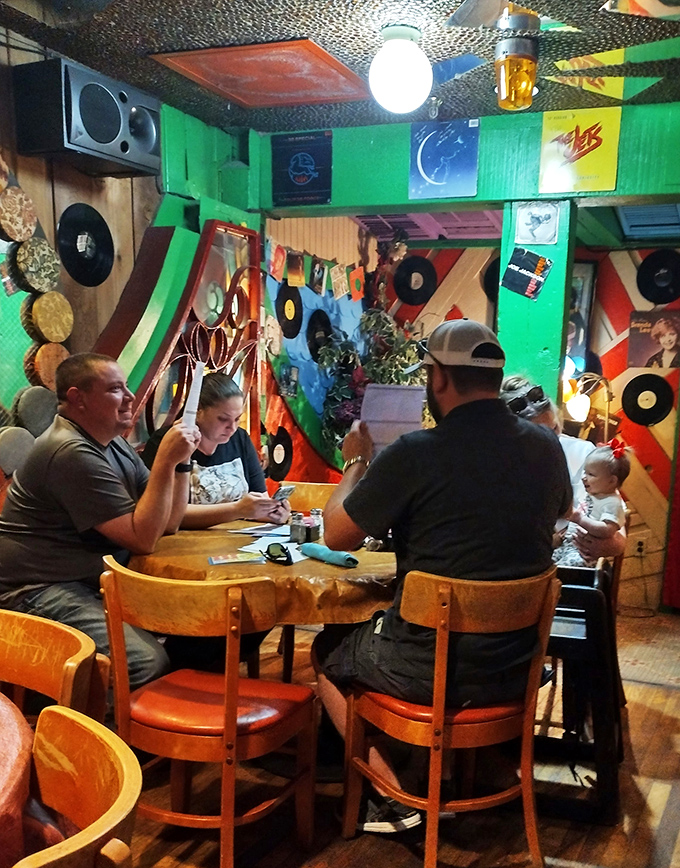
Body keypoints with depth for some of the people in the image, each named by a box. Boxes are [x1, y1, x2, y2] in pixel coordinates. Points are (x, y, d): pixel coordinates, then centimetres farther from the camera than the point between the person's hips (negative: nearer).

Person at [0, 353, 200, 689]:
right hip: (40, 589, -10)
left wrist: (180, 459, -4)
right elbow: (144, 539, -20)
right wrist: (166, 460, -20)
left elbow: (167, 522, 9)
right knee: (148, 661, -26)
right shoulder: (73, 453, -19)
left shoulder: (114, 444, 12)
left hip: (95, 581, 10)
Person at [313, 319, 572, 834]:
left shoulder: (414, 455, -21)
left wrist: (358, 463, 7)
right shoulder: (545, 448, -4)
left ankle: (395, 797, 18)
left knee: (328, 651, 23)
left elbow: (337, 535, -9)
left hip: (431, 672, -6)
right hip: (517, 667, 6)